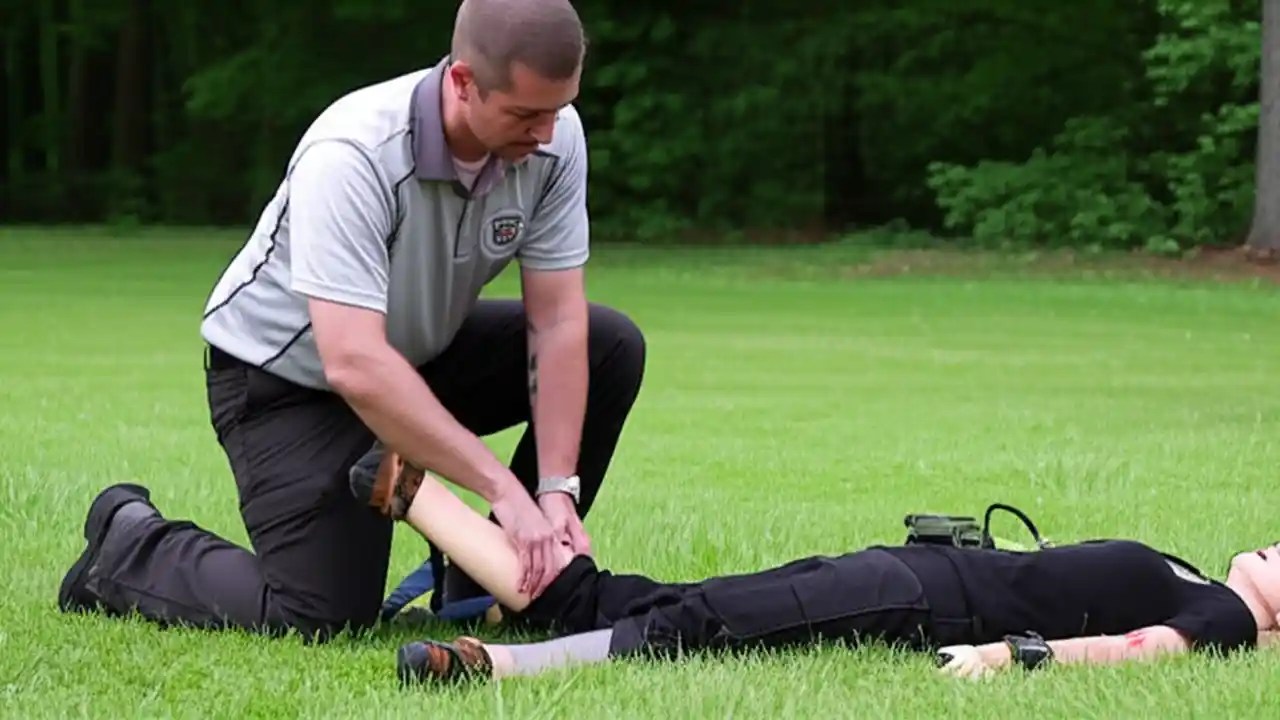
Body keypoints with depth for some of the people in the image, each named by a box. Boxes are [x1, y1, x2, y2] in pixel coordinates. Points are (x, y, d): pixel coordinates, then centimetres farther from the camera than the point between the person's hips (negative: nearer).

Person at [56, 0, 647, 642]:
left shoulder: (554, 137, -19)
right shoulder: (351, 156, -36)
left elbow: (557, 321, -14)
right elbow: (355, 366, -43)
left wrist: (557, 489, -24)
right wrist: (504, 490, -44)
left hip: (422, 348, 6)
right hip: (285, 373, -6)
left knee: (610, 347, -9)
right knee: (319, 617, -15)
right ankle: (130, 544, 12)